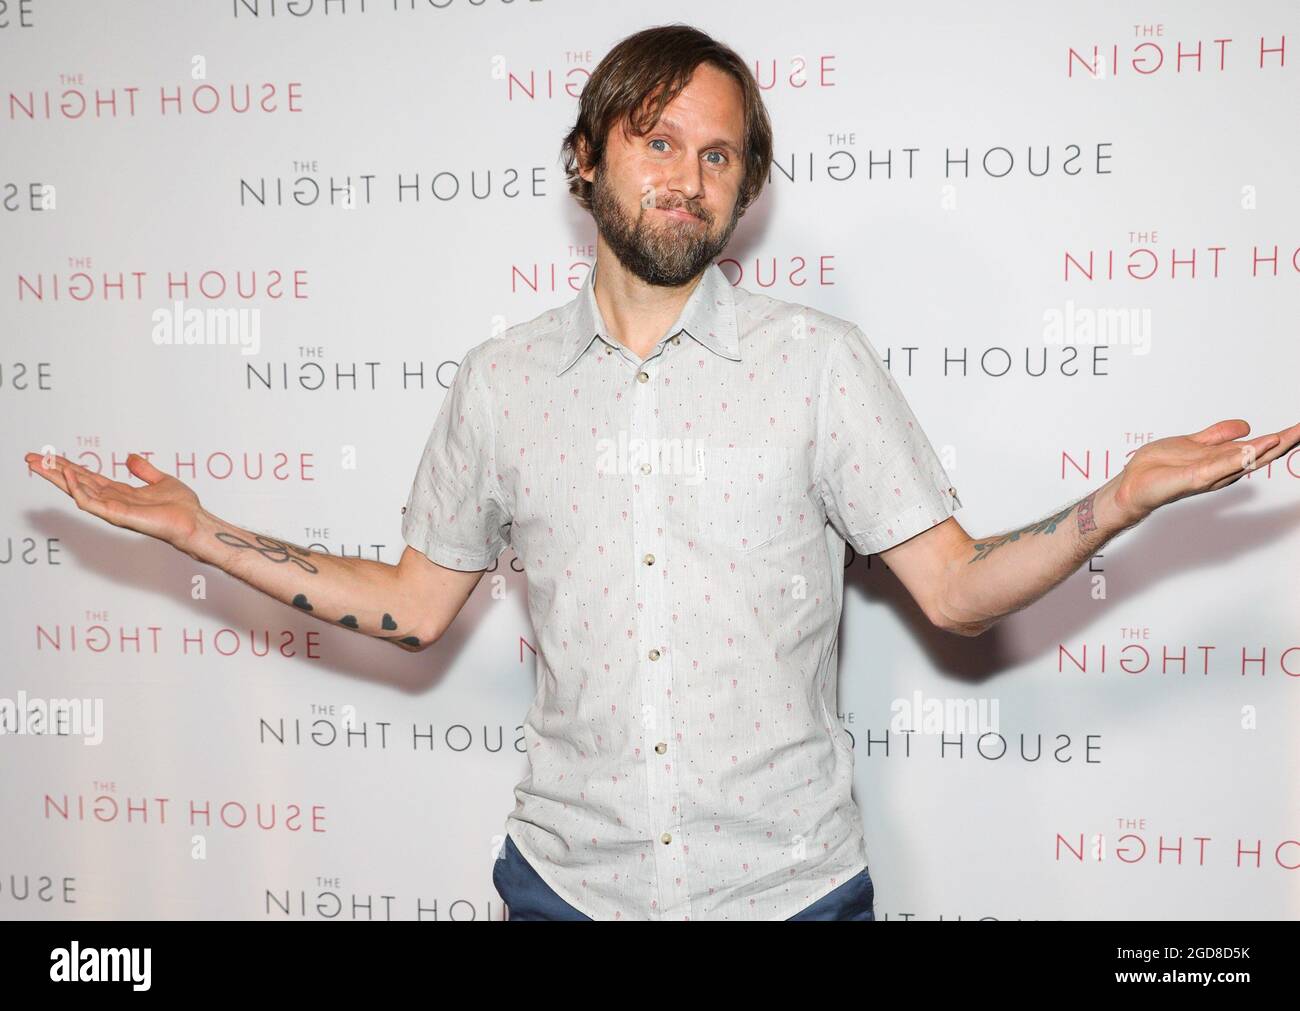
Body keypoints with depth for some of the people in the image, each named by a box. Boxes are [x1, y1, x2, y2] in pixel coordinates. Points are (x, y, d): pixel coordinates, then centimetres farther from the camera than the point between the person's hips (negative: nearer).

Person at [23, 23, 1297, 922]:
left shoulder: (820, 361, -3)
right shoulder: (501, 381, 2)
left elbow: (958, 589, -4)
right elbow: (414, 606, 10)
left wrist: (1118, 501, -19)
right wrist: (201, 533, 5)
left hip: (789, 882, -1)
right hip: (568, 878, 2)